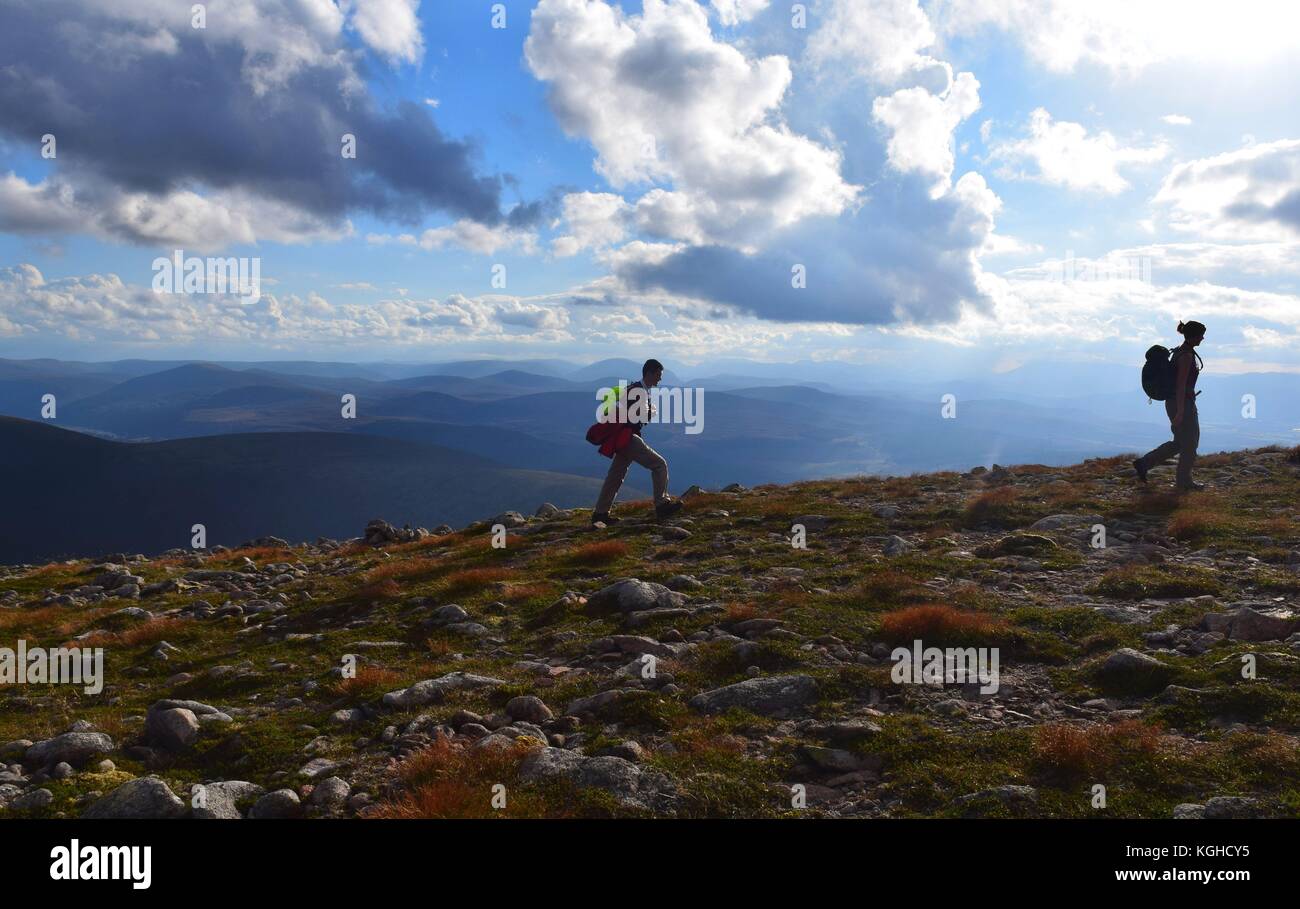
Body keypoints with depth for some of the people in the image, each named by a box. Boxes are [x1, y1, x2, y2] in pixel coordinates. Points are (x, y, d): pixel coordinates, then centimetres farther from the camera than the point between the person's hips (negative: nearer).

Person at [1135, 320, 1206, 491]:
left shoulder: (1179, 351, 11)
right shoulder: (1187, 356, -19)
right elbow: (1181, 385, -22)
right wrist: (1180, 412, -22)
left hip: (1174, 402, 10)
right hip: (1183, 404, -10)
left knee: (1179, 443, 17)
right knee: (1189, 444, 5)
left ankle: (1144, 463, 15)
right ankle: (1184, 482, 18)